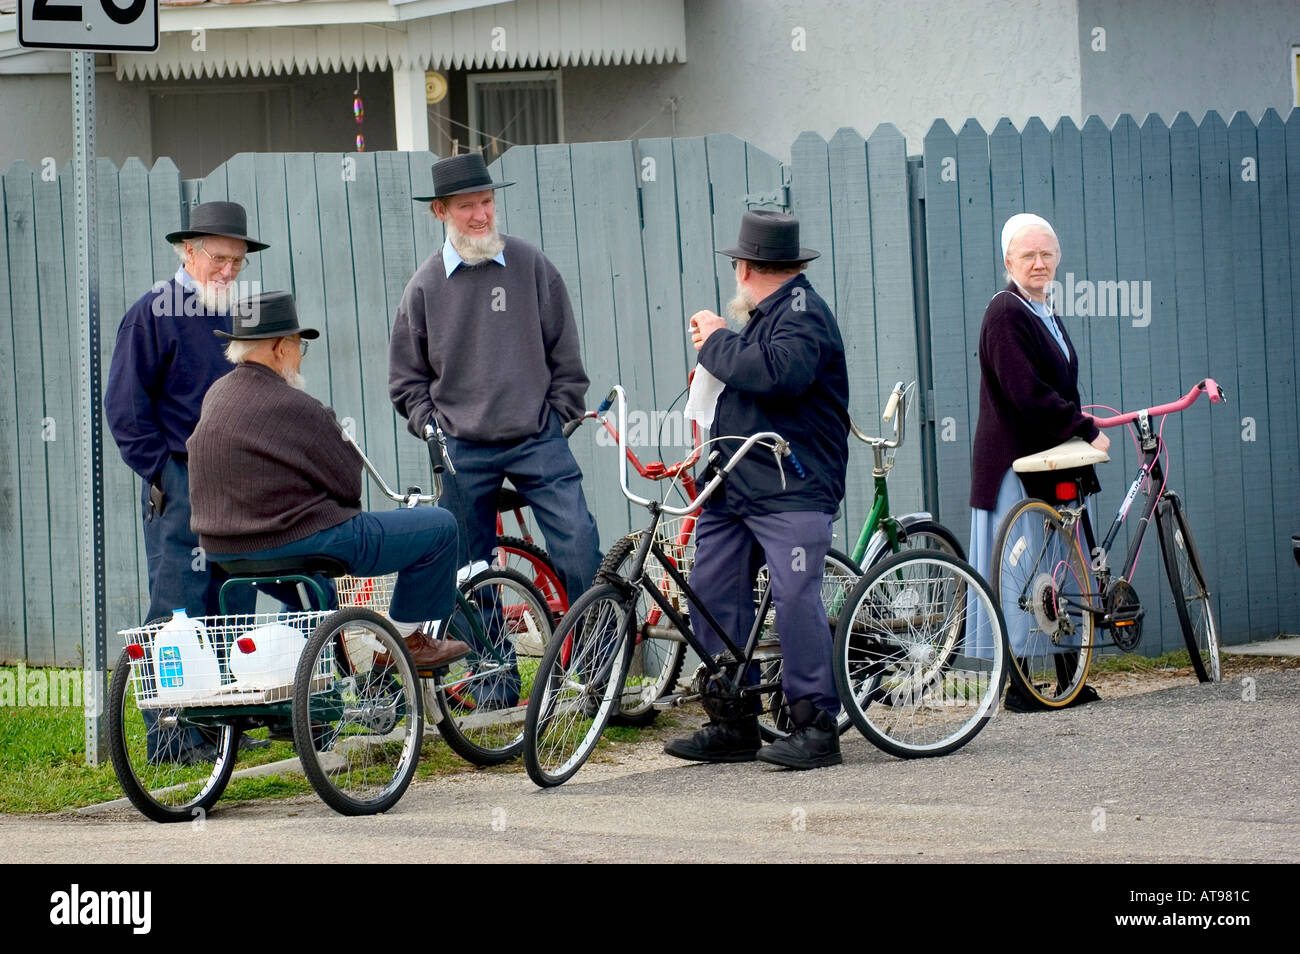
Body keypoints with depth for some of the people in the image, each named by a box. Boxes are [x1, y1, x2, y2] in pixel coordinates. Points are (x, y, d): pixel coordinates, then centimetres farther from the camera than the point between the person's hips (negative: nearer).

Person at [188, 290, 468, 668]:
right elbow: (349, 482, -13)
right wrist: (341, 440, 7)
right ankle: (406, 640, 12)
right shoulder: (293, 407, -20)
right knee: (439, 527, 1)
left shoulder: (216, 395, 7)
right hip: (299, 545, -9)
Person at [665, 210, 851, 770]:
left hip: (792, 490, -10)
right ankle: (735, 726, 11)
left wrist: (718, 343, -14)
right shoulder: (765, 317, 21)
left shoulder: (801, 312, -7)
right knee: (712, 595, 5)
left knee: (795, 599, -15)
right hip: (734, 487, 10)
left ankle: (816, 727, -9)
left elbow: (781, 372, -27)